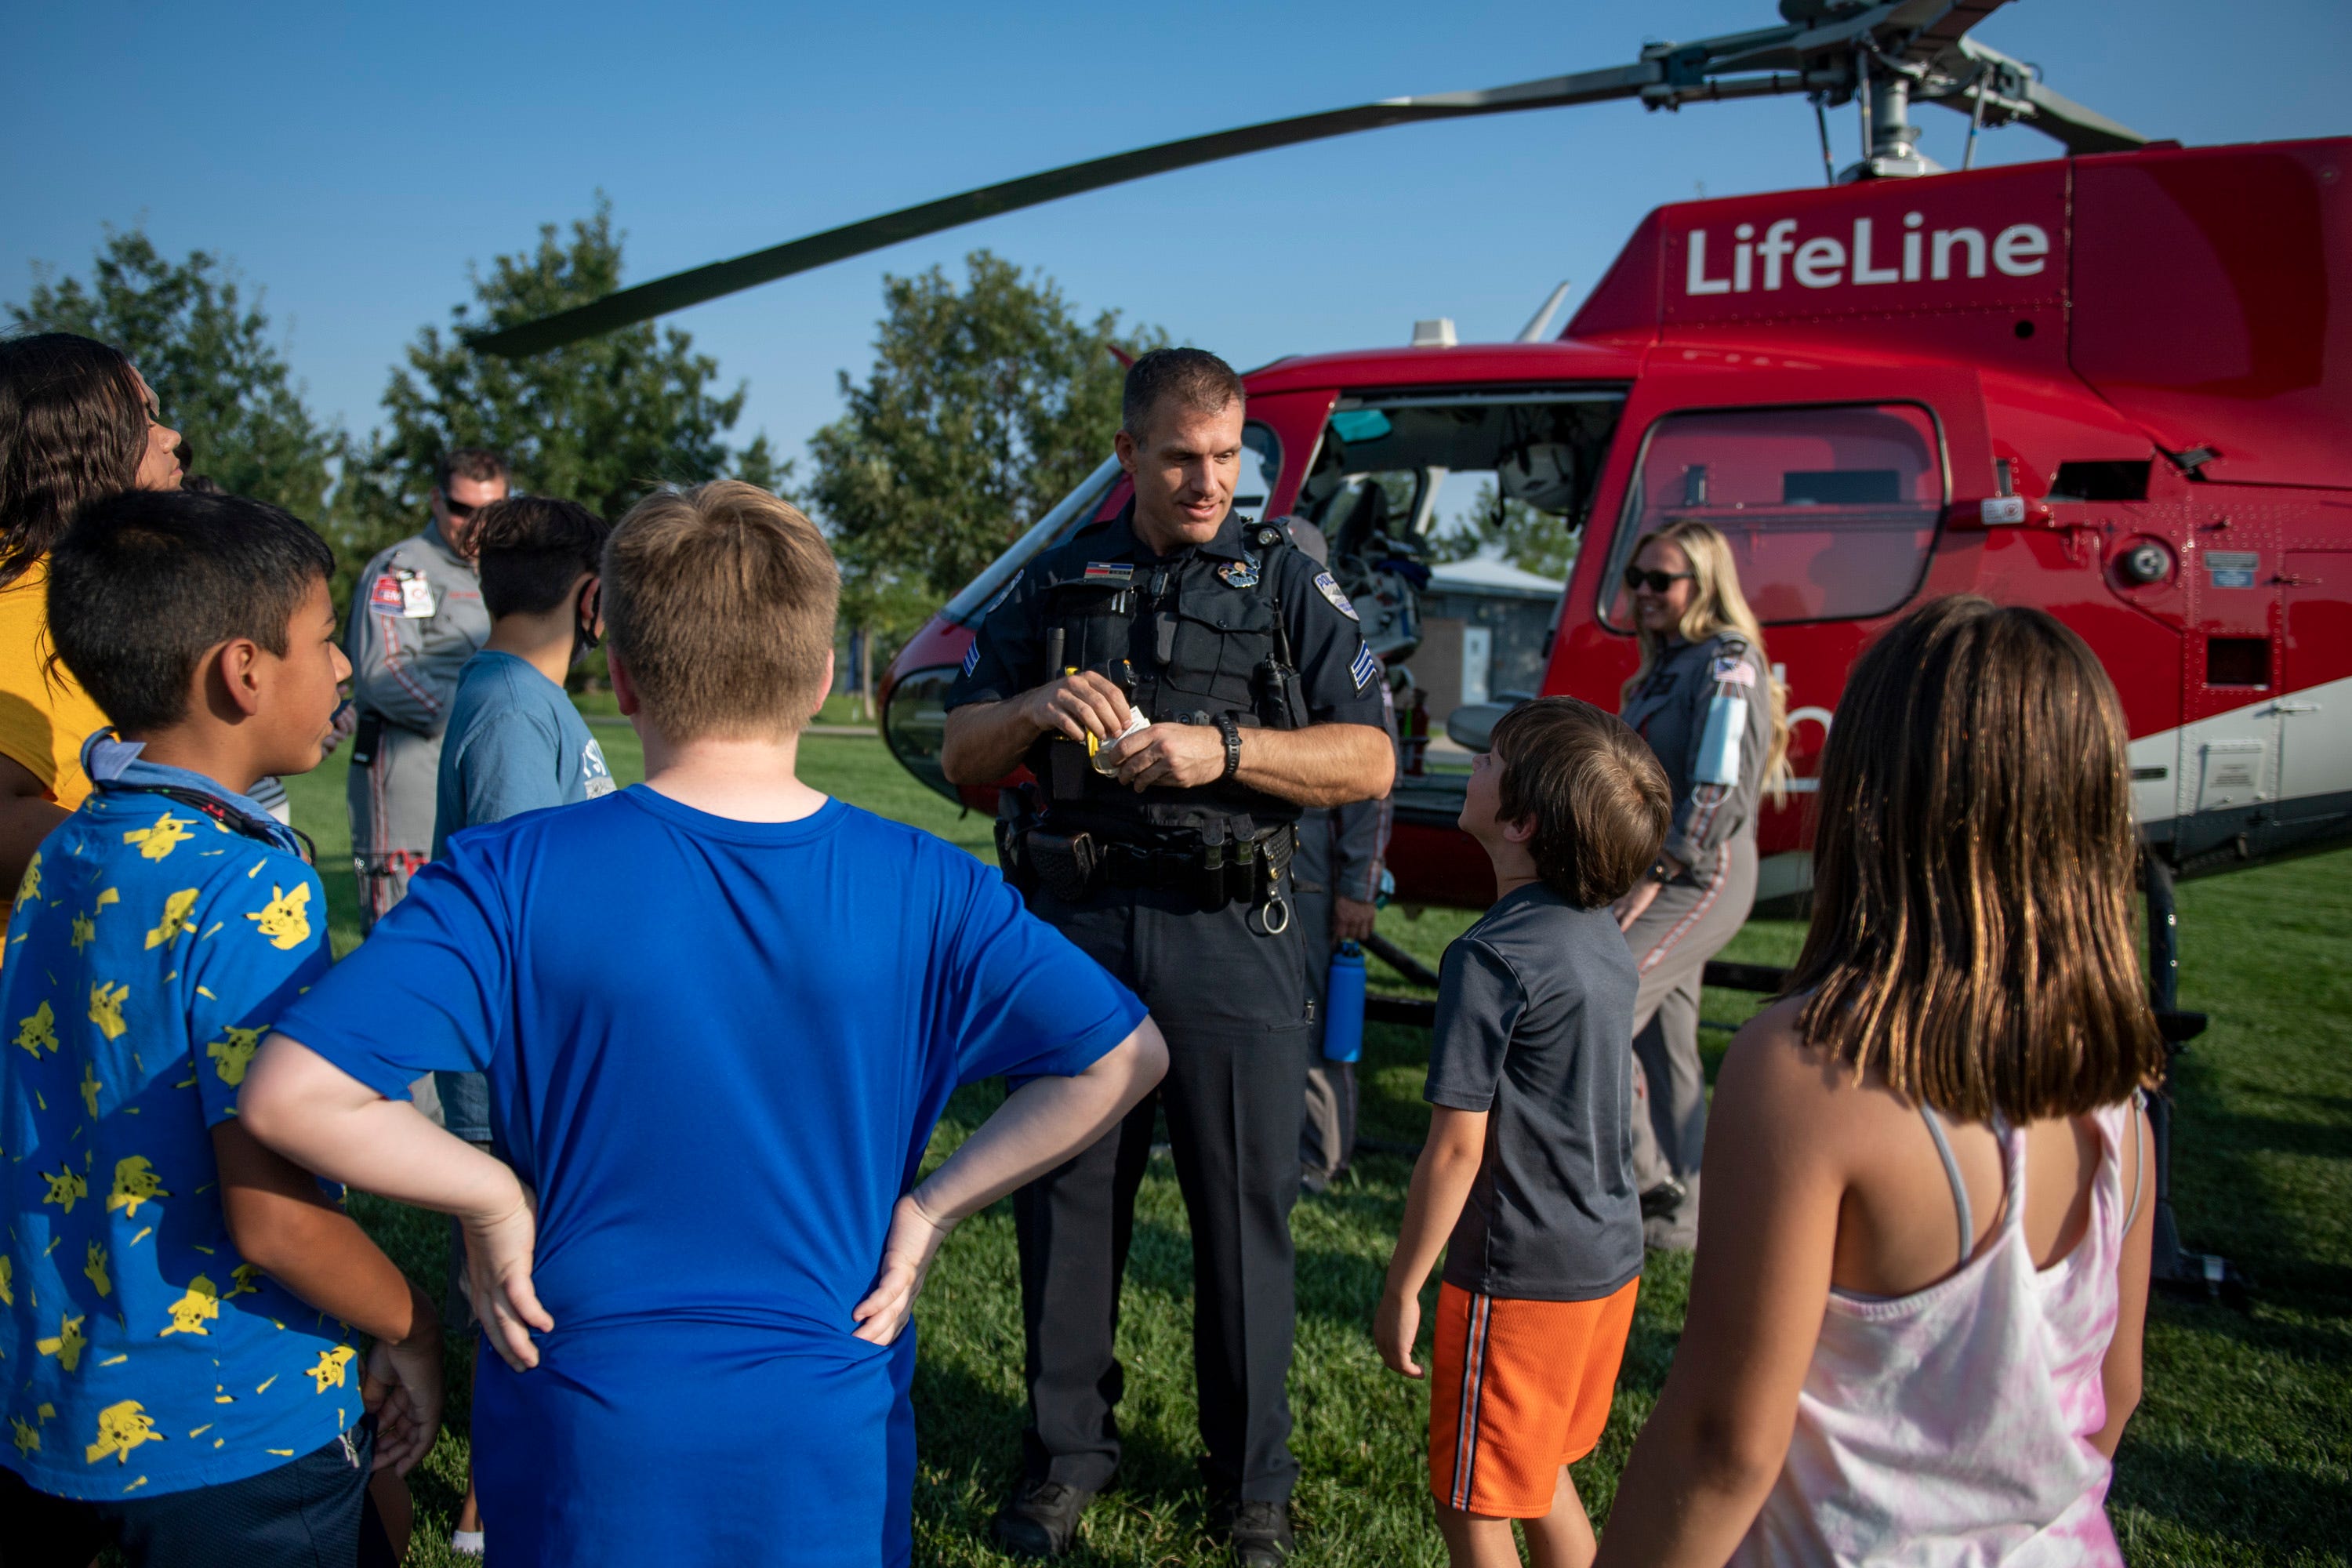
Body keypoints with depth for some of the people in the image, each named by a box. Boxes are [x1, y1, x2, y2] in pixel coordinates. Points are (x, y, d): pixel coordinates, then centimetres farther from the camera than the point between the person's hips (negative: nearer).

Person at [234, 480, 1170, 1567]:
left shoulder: (514, 879, -16)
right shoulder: (921, 890, -10)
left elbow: (291, 1095, -24)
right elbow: (1126, 1057, -8)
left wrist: (492, 1195, -10)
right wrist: (930, 1206, -5)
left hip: (587, 1446, -1)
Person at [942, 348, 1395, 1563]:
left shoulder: (1288, 583, 6)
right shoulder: (1056, 583, 13)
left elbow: (1369, 763, -2)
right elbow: (962, 755, 11)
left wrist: (1220, 750, -16)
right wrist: (1035, 710, -11)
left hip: (1228, 937, -2)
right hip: (1071, 927, 2)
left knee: (1244, 1213, 4)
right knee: (1065, 1199, 10)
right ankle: (1066, 1451, 28)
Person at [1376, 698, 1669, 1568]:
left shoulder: (1491, 956, -22)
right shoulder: (1602, 936, 3)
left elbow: (1456, 1146, -20)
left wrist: (1400, 1290, -11)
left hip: (1519, 1279, -8)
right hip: (1609, 1262, 8)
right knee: (1541, 1474, 25)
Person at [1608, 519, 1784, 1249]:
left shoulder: (1727, 665, -12)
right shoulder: (1666, 666, 16)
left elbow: (1719, 793, -20)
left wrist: (1652, 880, -19)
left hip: (1701, 879, -9)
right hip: (1660, 879, 9)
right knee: (1663, 1042, 12)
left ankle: (1644, 1173, -4)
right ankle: (1679, 1212, 21)